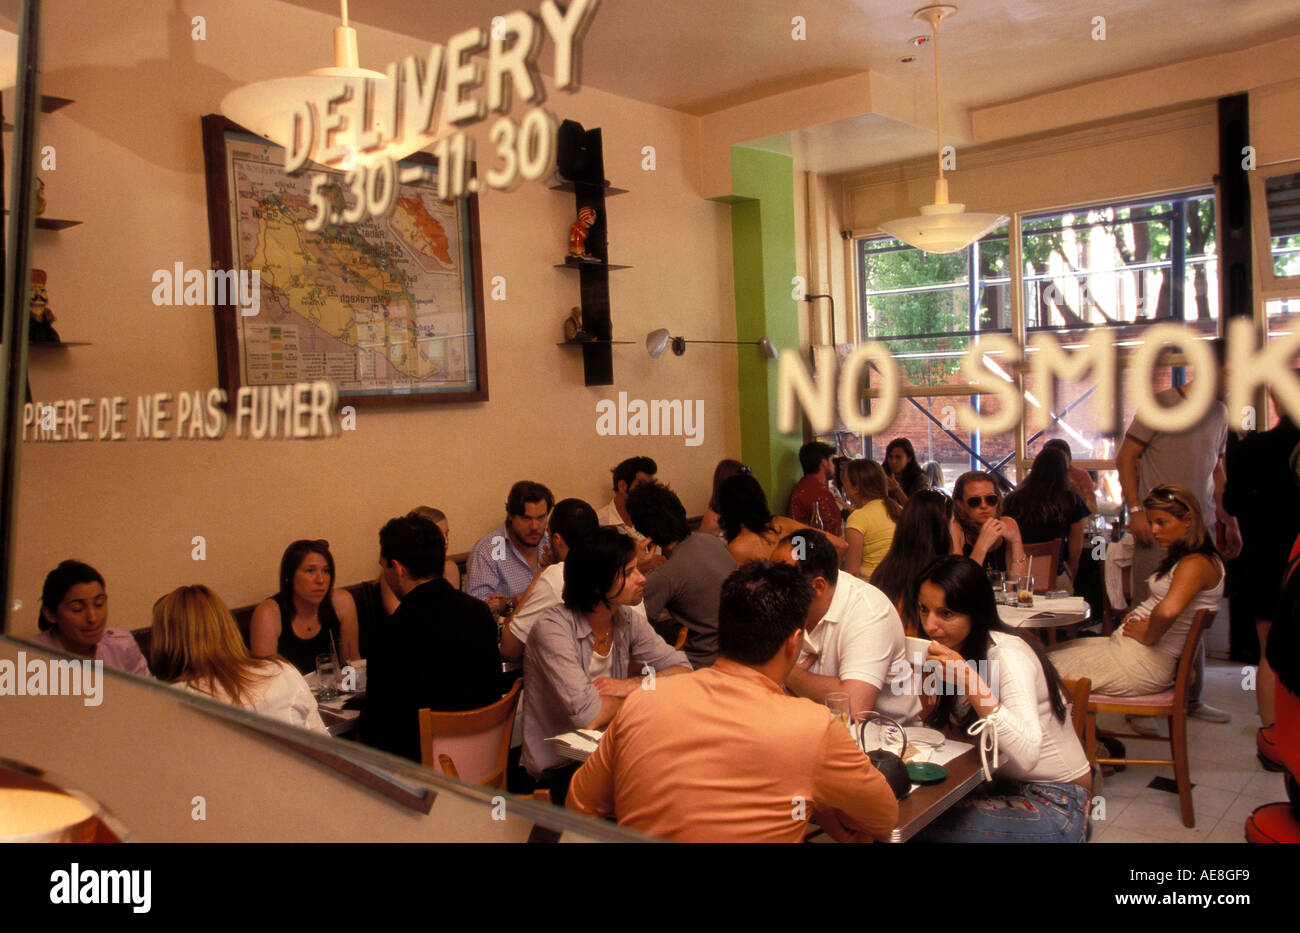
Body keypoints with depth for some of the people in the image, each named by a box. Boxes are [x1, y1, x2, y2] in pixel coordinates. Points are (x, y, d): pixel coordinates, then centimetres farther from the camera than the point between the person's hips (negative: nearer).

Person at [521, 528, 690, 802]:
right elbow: (588, 716, -30)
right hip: (559, 769, -6)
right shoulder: (553, 629, -21)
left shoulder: (627, 620, 0)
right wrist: (640, 694, -11)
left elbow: (683, 670, 1)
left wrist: (633, 684, -16)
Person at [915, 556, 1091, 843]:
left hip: (1056, 801, -7)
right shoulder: (957, 647, 1)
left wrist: (969, 679, -40)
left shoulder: (1008, 653, -23)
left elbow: (1027, 754, -37)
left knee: (924, 826, -22)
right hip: (1002, 783, 7)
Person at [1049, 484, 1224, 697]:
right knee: (1057, 652, 13)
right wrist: (1137, 614, 6)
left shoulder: (1196, 564, -18)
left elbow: (1168, 610, -37)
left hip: (1145, 663, -10)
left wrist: (1148, 637, -18)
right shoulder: (1180, 558, 13)